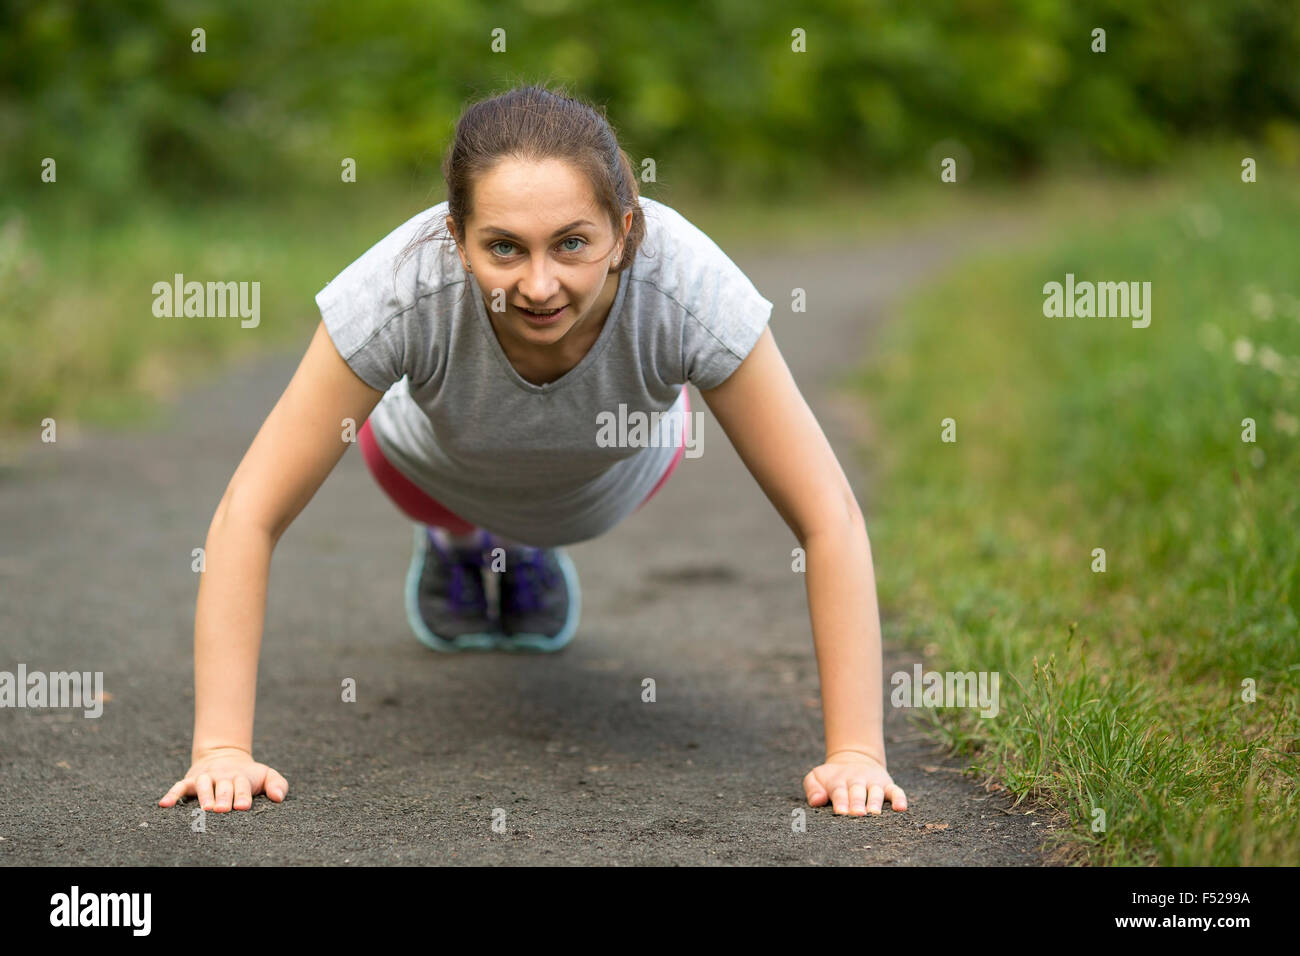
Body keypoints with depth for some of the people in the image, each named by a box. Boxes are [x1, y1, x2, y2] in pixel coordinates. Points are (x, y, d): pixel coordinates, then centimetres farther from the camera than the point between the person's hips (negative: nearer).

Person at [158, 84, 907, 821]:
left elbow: (829, 518, -37)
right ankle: (456, 544, 56)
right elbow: (250, 516, -38)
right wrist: (222, 749, -43)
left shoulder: (690, 287, -44)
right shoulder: (404, 288, -45)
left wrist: (856, 752, -42)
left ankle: (530, 549, 58)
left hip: (614, 476, 1)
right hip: (438, 466, -1)